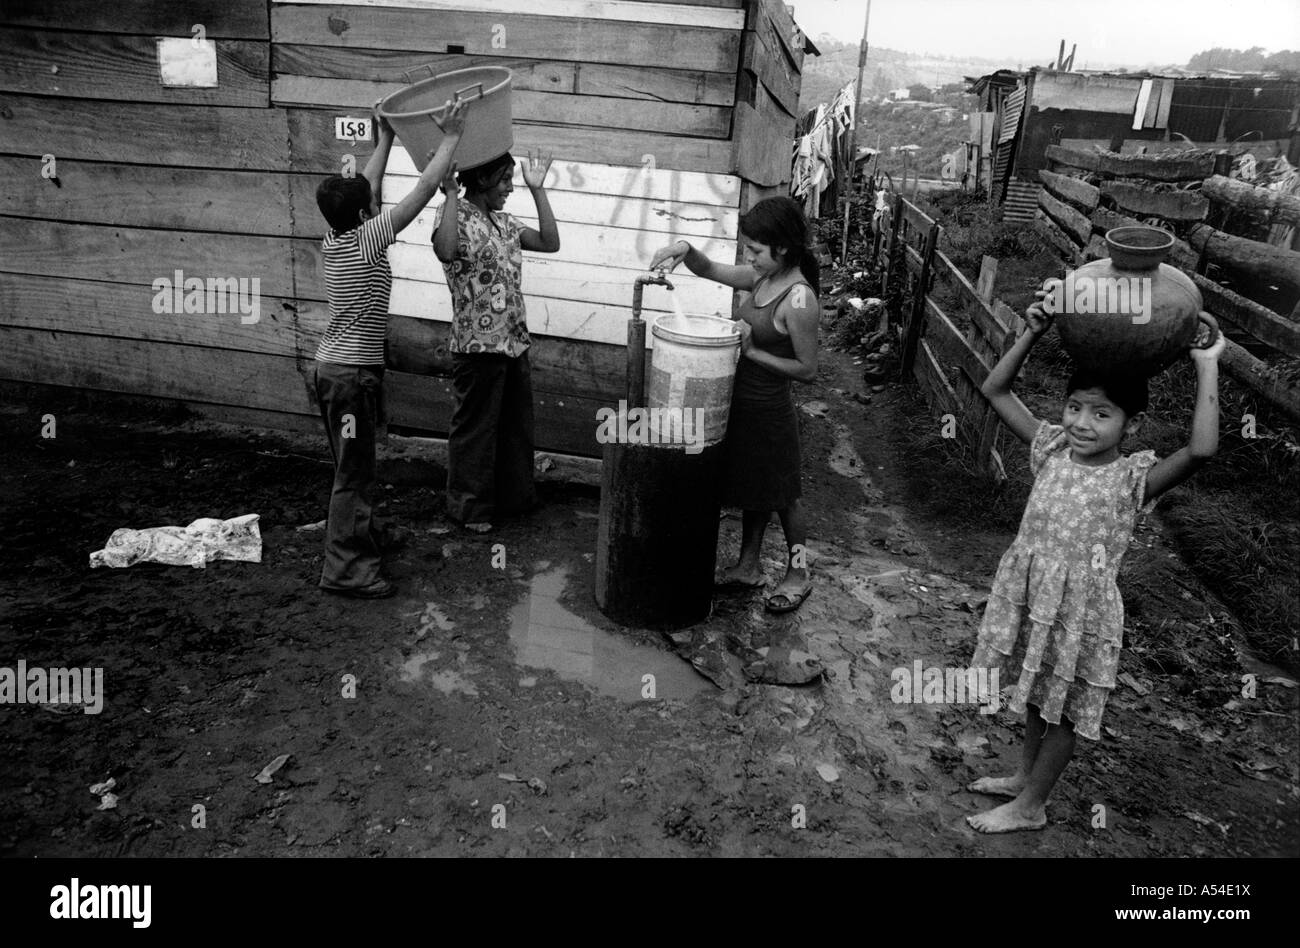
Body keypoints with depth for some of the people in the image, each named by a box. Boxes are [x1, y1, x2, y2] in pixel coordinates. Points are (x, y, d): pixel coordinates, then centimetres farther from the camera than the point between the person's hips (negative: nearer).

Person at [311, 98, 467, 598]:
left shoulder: (333, 240, 6)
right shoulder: (367, 239, -16)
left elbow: (365, 188, 22)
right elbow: (424, 190, -14)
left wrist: (386, 139, 28)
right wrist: (450, 138, -4)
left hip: (335, 365, 9)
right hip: (352, 373, -9)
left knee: (355, 465, 20)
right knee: (353, 470, -4)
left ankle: (360, 538, 35)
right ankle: (344, 569, 2)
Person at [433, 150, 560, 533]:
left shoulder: (503, 220, 13)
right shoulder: (454, 212, -11)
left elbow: (550, 242, 10)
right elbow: (445, 251, -32)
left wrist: (537, 190, 8)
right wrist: (451, 193, -28)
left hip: (514, 340, 8)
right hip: (477, 345, -8)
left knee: (517, 424, 17)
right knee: (474, 428, 5)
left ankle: (513, 495, 34)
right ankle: (469, 507, 20)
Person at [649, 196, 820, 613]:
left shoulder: (799, 300, -24)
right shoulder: (762, 278, 0)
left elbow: (807, 369, -19)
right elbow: (709, 270, 12)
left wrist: (753, 351, -21)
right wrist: (685, 249, -8)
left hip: (769, 412, -8)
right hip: (742, 404, 8)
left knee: (781, 496, 11)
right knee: (751, 489, 21)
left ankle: (798, 573, 32)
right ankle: (748, 566, 38)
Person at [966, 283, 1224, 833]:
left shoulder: (1133, 478, -16)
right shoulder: (1053, 448, -3)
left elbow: (1201, 450, -35)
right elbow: (995, 391, -1)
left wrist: (1207, 366, -29)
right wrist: (1032, 333, -9)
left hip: (1080, 606, -5)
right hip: (1030, 591, 5)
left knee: (1066, 707, 12)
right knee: (1035, 690, 24)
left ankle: (1030, 807, 28)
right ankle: (1026, 775, 44)